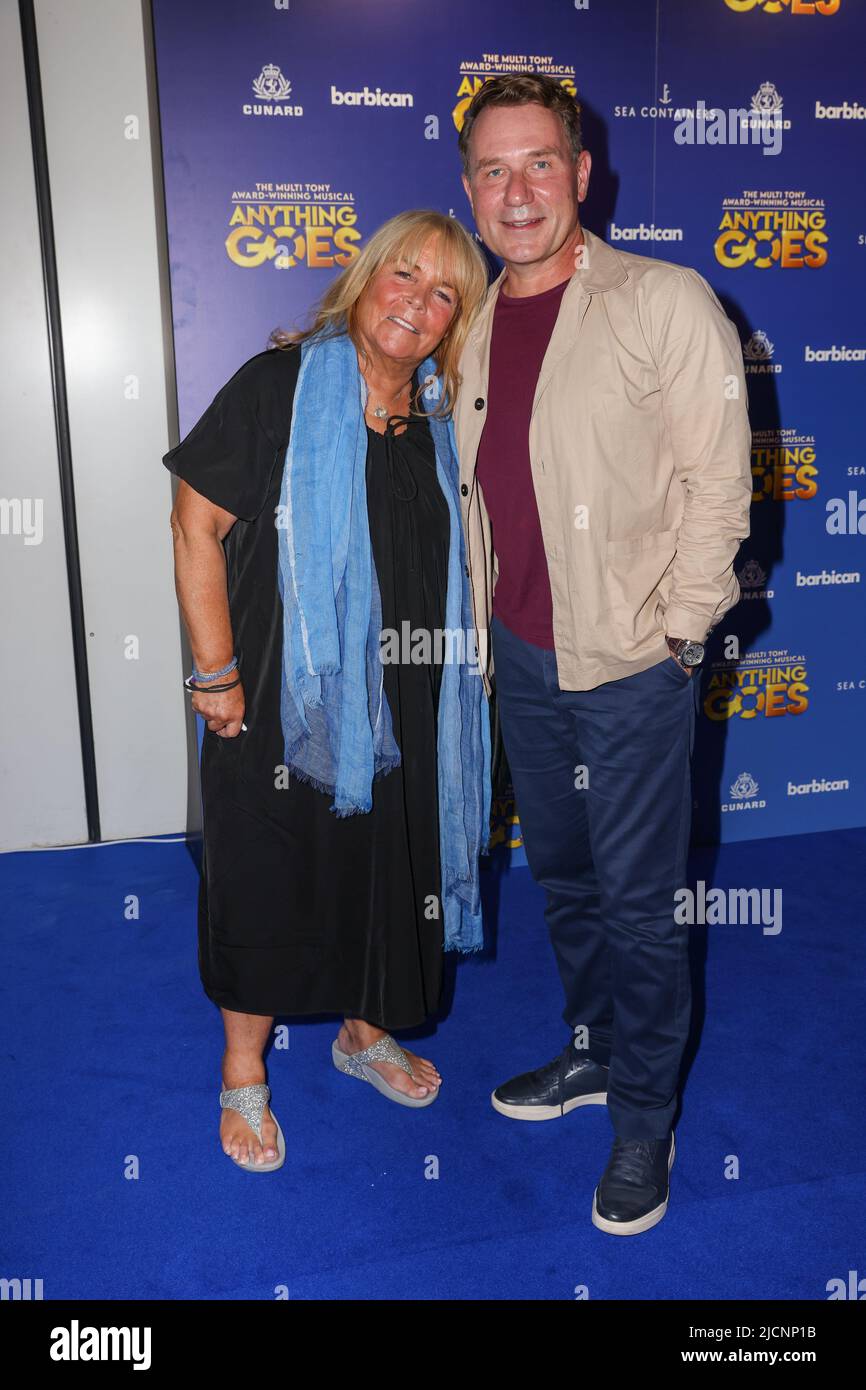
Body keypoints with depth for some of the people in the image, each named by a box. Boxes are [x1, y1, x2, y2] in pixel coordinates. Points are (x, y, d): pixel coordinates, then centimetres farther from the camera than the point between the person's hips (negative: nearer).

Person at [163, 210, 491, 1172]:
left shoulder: (440, 419, 5)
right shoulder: (281, 385, -10)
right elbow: (196, 526, -12)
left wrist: (455, 665, 10)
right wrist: (217, 674, -14)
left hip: (403, 703, 5)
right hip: (282, 697, -5)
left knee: (392, 868, 17)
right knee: (265, 882, 8)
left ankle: (366, 1033, 42)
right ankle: (244, 1074, 31)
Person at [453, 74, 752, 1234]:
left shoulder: (666, 303, -10)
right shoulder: (478, 326, 8)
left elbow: (716, 480, -11)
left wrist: (674, 637, -11)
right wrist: (491, 630, 12)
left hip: (630, 663, -6)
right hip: (521, 655, 6)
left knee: (637, 900, 4)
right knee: (561, 875, 19)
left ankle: (644, 1118, 24)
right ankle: (591, 1052, 41)